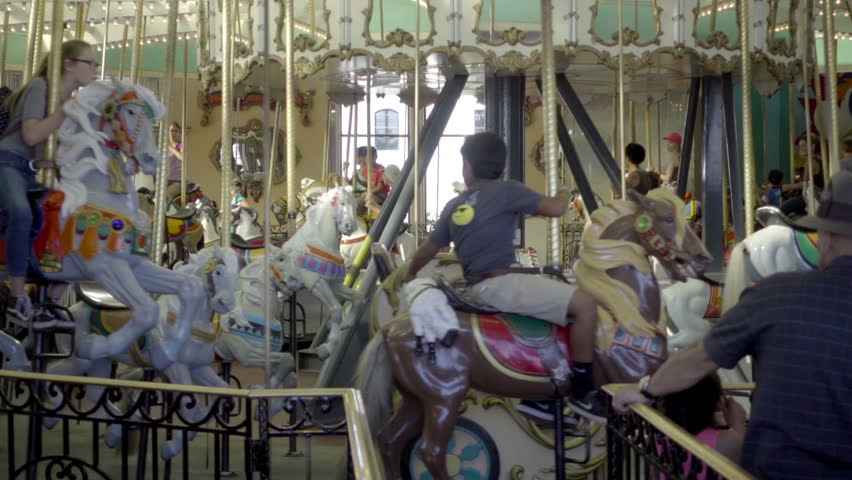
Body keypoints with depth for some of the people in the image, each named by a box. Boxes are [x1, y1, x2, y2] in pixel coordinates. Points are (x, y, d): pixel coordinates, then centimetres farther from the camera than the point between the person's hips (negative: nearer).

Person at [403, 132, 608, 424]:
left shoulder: (454, 206, 16)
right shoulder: (506, 190, -4)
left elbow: (427, 252, 24)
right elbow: (555, 209, -12)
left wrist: (410, 275, 44)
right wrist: (563, 196, 12)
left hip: (476, 288, 9)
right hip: (499, 283, -9)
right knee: (585, 303, -14)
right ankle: (582, 392, -8)